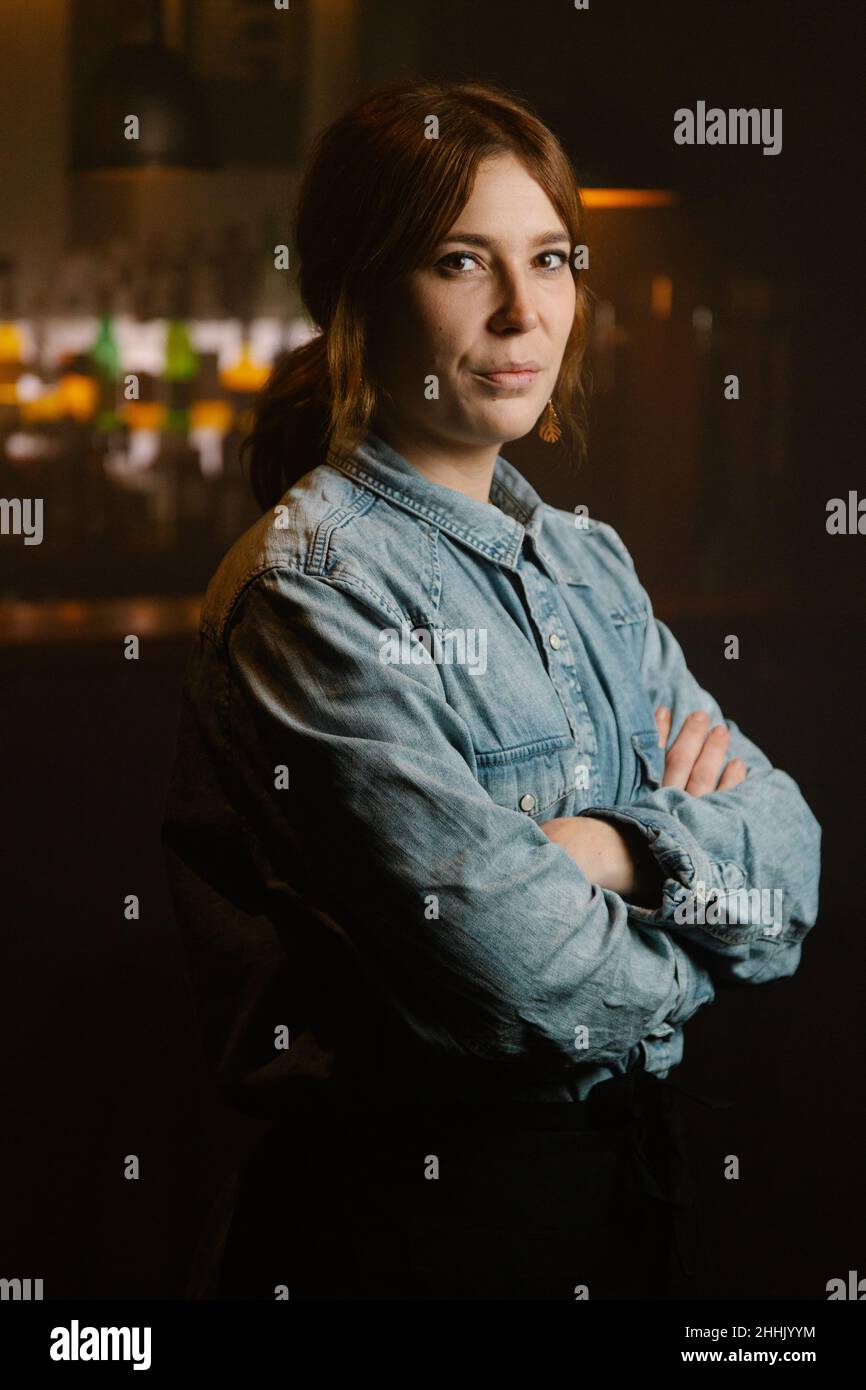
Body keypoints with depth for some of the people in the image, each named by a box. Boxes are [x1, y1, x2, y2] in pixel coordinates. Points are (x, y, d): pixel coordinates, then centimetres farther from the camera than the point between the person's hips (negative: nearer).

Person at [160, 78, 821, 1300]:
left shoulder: (589, 562, 9)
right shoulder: (314, 589, -17)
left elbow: (791, 851, 3)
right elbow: (518, 975, -24)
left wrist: (623, 847, -17)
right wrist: (698, 885, -6)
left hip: (641, 1162, 7)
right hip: (417, 1207, -7)